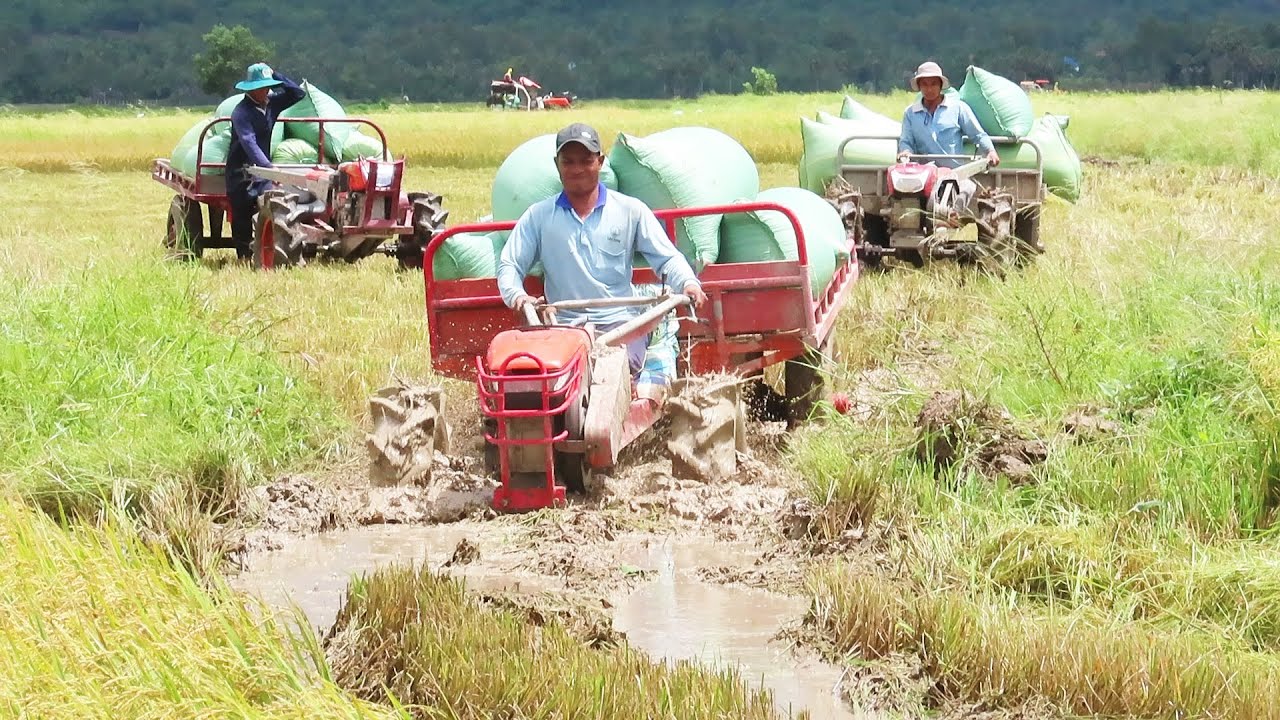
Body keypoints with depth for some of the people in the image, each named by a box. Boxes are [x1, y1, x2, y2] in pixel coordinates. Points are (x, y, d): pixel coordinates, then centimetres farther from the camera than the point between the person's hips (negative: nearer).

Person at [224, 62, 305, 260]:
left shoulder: (271, 103, 6)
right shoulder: (242, 112, -16)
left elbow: (298, 94, 10)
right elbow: (249, 143, -27)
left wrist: (276, 76, -3)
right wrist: (269, 168, -39)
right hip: (242, 169, -5)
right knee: (242, 217, -2)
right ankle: (244, 257, 6)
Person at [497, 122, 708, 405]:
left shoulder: (630, 211, 11)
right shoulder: (538, 216, 12)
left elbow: (667, 258, 9)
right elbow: (509, 265, 9)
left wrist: (688, 283, -12)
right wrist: (516, 295, -13)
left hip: (620, 322, -1)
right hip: (564, 326, 1)